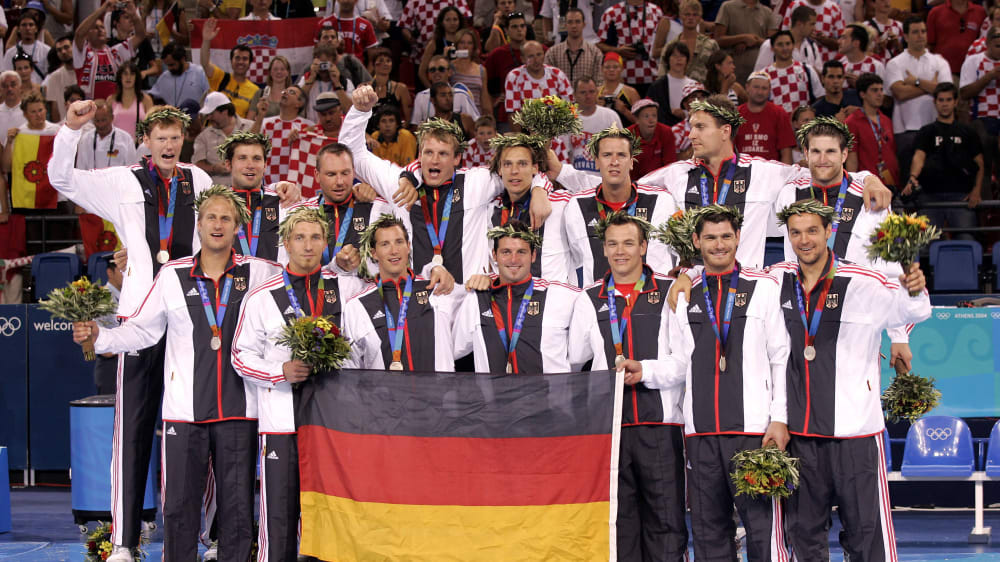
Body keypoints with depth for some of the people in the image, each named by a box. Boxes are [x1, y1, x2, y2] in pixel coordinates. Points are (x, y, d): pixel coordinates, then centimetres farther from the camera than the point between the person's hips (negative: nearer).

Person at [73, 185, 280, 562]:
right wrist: (98, 337, -4)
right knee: (179, 505, 0)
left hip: (238, 410, 0)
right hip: (185, 410, 0)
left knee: (238, 506, 4)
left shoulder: (257, 273, 5)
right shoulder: (172, 276, 6)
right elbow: (142, 330, 9)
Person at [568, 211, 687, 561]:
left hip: (659, 424, -2)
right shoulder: (589, 300, 14)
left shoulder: (670, 293, 6)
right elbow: (572, 359, 17)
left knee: (666, 517, -5)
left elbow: (688, 356, 1)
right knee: (618, 519, 3)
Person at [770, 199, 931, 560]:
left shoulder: (865, 284, -5)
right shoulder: (777, 280, 6)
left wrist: (914, 290, -14)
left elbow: (914, 312, 7)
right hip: (798, 432, 4)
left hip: (855, 434, -4)